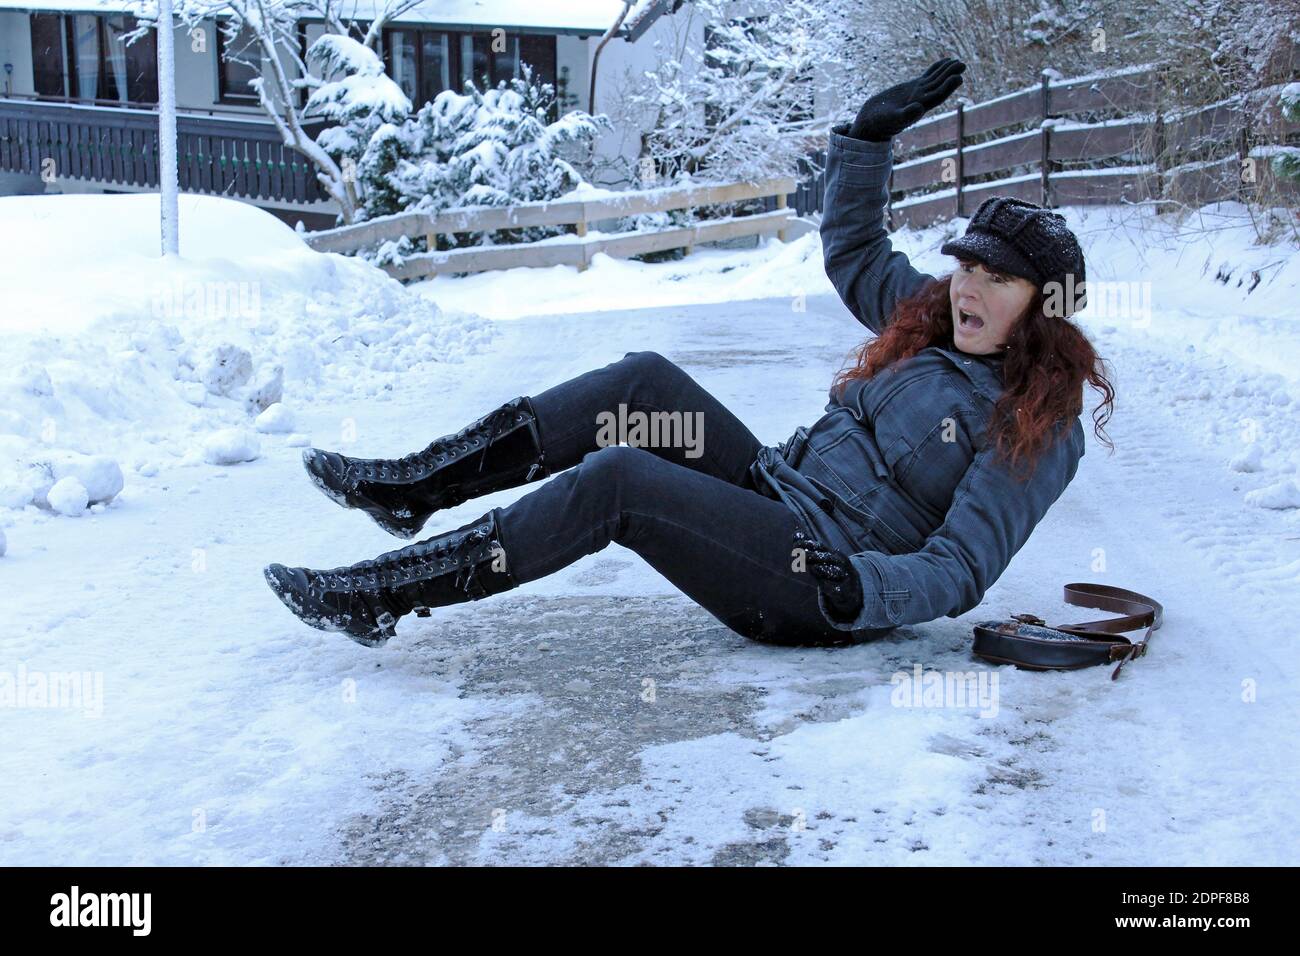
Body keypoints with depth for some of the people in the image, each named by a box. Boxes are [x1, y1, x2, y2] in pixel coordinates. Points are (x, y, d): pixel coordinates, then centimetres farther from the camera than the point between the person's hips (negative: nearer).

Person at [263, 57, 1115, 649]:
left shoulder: (1041, 430, -11)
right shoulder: (937, 324, 11)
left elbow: (959, 573, -17)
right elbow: (852, 249, 22)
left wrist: (860, 590, -33)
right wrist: (872, 134, 11)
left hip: (820, 586, -8)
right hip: (776, 487, 8)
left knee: (616, 481, -26)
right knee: (647, 383, -10)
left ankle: (381, 597, -19)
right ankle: (414, 487, -9)